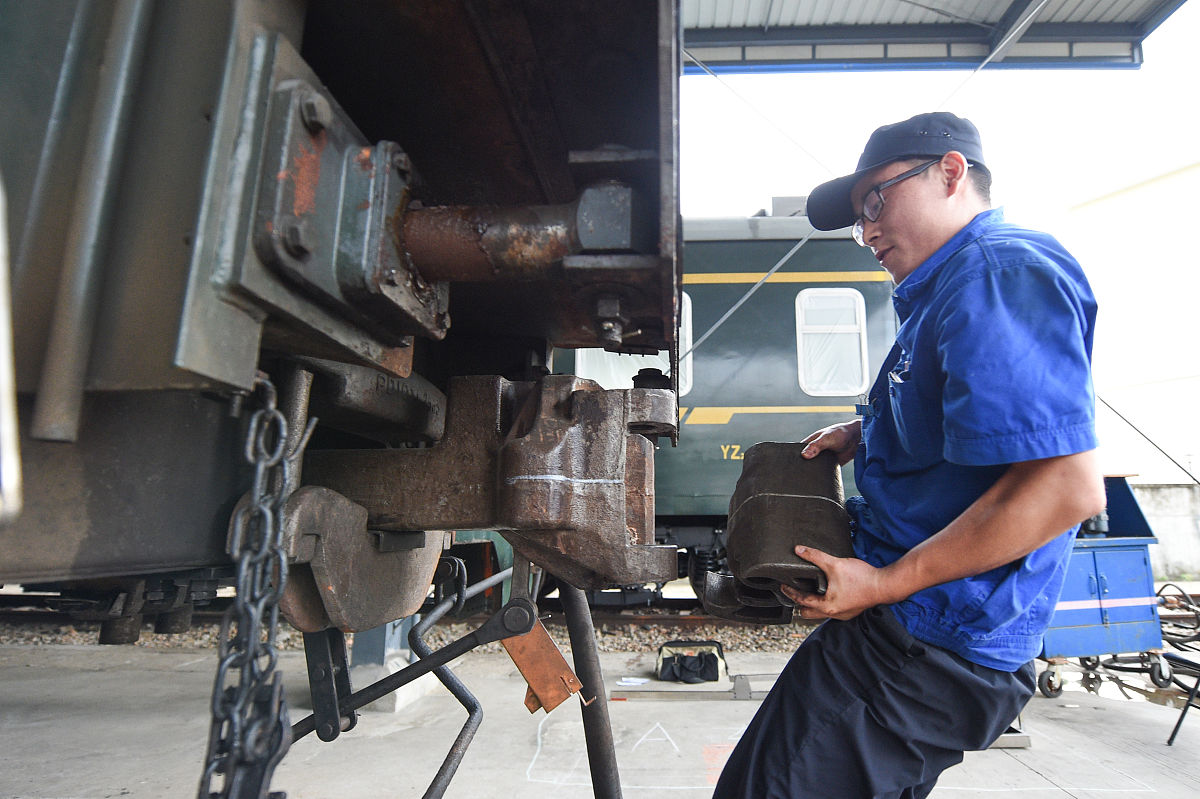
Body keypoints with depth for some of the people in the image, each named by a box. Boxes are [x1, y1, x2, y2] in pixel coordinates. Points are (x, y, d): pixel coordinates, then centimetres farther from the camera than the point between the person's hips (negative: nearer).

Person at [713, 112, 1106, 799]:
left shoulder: (999, 273, -18)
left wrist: (888, 583, -23)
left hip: (924, 649, -11)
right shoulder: (950, 288, 17)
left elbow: (1067, 486, -27)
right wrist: (863, 434, 12)